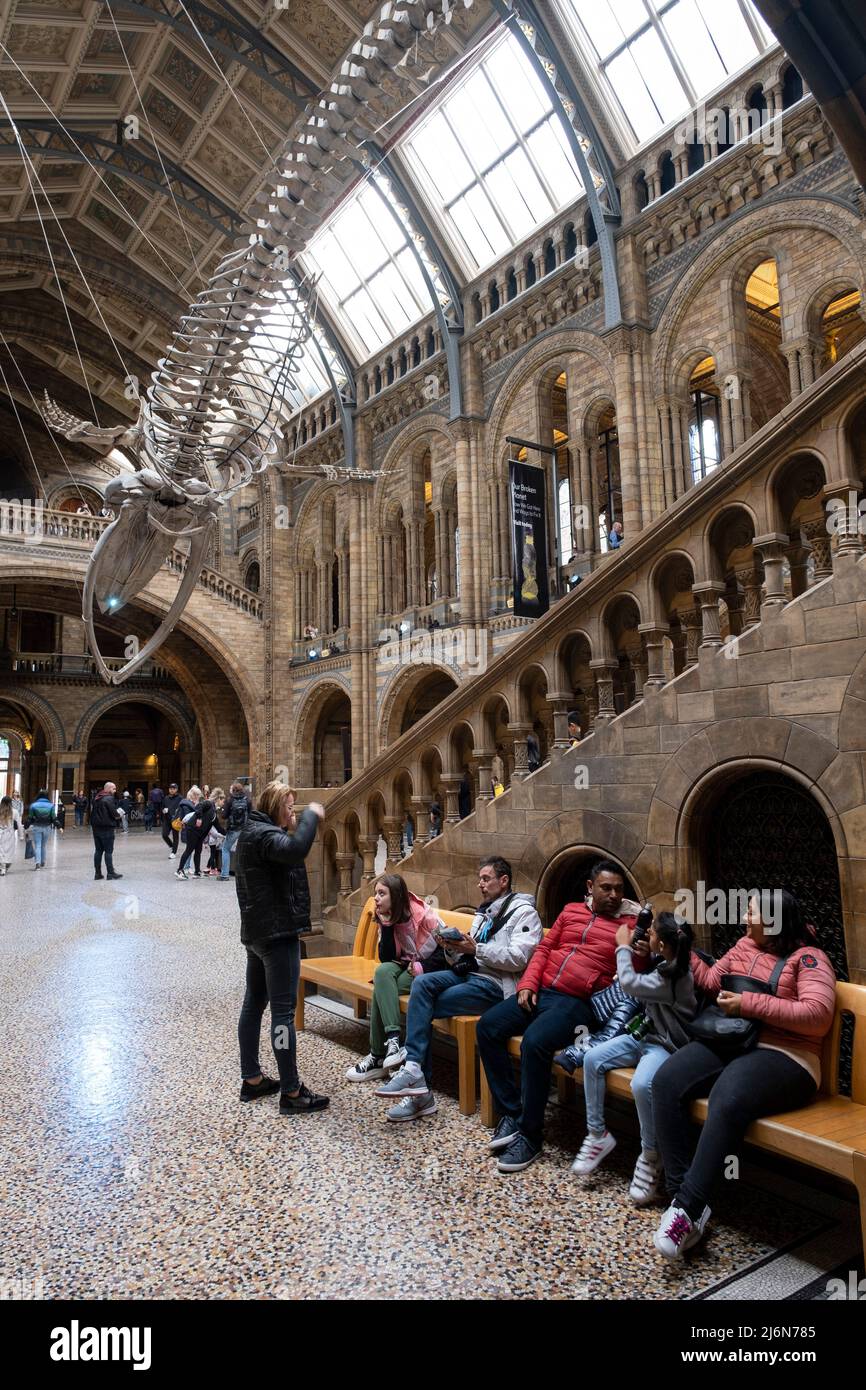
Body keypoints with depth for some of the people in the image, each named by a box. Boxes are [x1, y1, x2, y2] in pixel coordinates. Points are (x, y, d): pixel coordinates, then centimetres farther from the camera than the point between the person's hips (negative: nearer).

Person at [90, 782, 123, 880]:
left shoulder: (96, 798, 14)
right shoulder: (109, 798, -13)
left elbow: (92, 811, 17)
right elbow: (114, 814, -18)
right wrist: (118, 815, 4)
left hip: (96, 827, 8)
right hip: (106, 828, -8)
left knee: (98, 850, 11)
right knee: (108, 851, -3)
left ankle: (97, 873, 13)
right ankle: (110, 873, -2)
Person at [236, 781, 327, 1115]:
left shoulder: (252, 832, 14)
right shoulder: (264, 834, -19)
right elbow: (295, 849, -38)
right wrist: (311, 815, -25)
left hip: (256, 932, 11)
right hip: (277, 933, -11)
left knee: (254, 1003, 15)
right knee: (283, 1011, -6)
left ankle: (252, 1079, 26)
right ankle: (291, 1092, 0)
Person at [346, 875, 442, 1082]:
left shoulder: (425, 916, -18)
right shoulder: (386, 919, -1)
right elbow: (386, 958, -7)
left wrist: (422, 967, -21)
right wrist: (386, 925, -16)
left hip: (429, 972, -6)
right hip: (405, 968, 6)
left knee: (381, 988, -25)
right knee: (383, 971, -28)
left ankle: (378, 1057, -16)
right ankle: (393, 1040, -32)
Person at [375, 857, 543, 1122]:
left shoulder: (523, 912, -2)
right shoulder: (484, 912, 24)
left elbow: (518, 958, -17)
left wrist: (476, 949, -19)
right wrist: (452, 947, -1)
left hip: (495, 984, -7)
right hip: (469, 973, 8)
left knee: (422, 1008, -20)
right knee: (422, 983, -21)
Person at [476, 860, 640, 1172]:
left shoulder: (630, 923, 4)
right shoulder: (571, 911, 17)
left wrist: (640, 957, -26)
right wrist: (527, 984, 4)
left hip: (577, 1003, -6)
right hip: (540, 991, 6)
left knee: (534, 1041, -30)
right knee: (487, 1027, -11)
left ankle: (529, 1134, -13)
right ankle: (510, 1112, 0)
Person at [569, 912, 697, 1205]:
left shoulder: (673, 978, -26)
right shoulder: (669, 963, 1)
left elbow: (629, 984, -20)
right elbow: (645, 985, 21)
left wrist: (623, 947, -7)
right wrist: (647, 955, 4)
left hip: (665, 1047, -9)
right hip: (645, 1036, 9)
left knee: (641, 1084, -36)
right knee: (592, 1059, -7)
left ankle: (650, 1156, -12)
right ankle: (597, 1134, 4)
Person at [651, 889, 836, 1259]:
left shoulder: (807, 958, -1)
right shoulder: (745, 945, 18)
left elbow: (818, 1014, -15)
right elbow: (711, 983, 18)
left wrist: (749, 1003, -16)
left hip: (782, 1057, -7)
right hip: (729, 1041, 7)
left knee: (726, 1100, -37)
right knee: (666, 1081, -20)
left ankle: (689, 1208, -26)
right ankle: (682, 1195, -17)